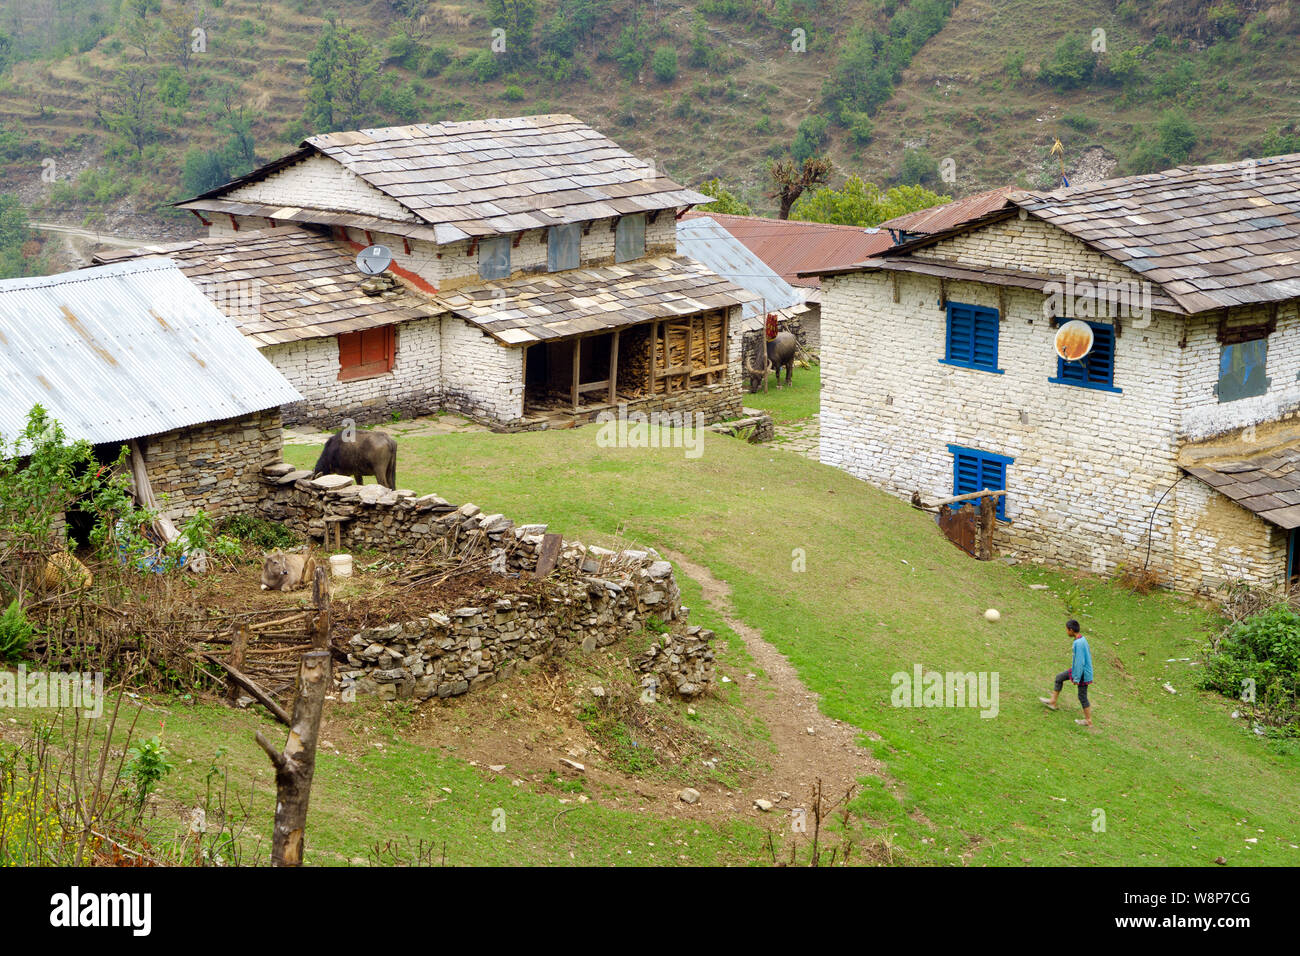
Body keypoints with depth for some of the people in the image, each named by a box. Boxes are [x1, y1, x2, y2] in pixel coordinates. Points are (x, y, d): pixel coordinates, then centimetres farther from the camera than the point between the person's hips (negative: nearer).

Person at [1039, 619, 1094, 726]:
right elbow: (1088, 655, 14)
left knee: (1082, 697, 3)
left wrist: (1076, 678, -22)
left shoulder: (1078, 643, -27)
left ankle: (1088, 721, 15)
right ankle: (1052, 702, 27)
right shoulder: (1083, 639, 3)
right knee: (1059, 677, 18)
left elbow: (1080, 662, -27)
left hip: (1082, 673, -10)